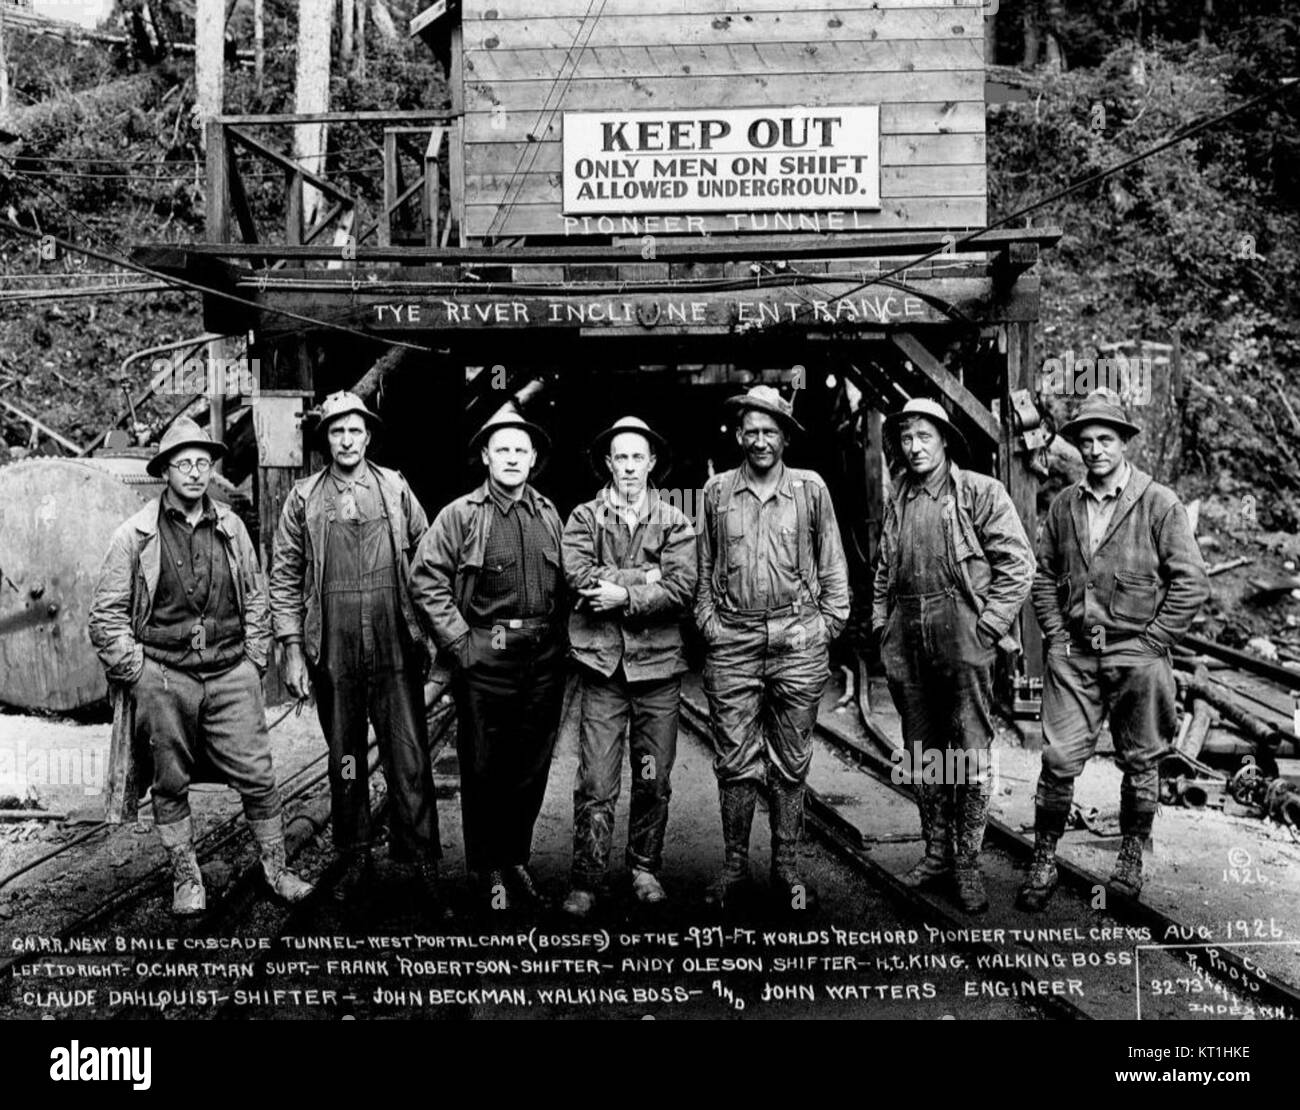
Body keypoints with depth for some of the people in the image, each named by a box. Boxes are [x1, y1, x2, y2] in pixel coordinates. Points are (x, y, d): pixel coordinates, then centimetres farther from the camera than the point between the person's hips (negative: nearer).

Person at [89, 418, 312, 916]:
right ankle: (186, 880, 25)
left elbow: (255, 599, 15)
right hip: (164, 679, -2)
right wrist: (137, 673, -5)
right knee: (171, 786, 9)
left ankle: (276, 871, 17)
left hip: (231, 675, 2)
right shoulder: (136, 535, -2)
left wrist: (254, 663, 9)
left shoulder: (231, 528, 7)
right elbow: (106, 614, 0)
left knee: (258, 778, 2)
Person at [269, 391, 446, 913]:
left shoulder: (395, 489, 6)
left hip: (396, 650, 0)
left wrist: (427, 628, 4)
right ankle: (357, 859, 23)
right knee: (344, 761, 11)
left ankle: (422, 864, 7)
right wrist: (291, 649, -1)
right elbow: (285, 578, 5)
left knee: (409, 760, -1)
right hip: (333, 654, 1)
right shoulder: (304, 498, 5)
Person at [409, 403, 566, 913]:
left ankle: (517, 861, 27)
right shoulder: (461, 515, -4)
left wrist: (557, 642, 7)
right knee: (484, 770, 5)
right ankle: (489, 872, 18)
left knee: (532, 770, 12)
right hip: (485, 660, -4)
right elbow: (426, 581, -7)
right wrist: (461, 643, -11)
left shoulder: (549, 514, 9)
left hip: (544, 660, 4)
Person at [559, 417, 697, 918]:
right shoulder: (584, 517, 7)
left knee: (654, 778, 9)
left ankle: (645, 868, 25)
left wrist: (624, 595, -15)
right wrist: (647, 577, -11)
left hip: (658, 662, 2)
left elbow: (683, 590, -7)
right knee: (596, 783, -3)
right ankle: (585, 881, 5)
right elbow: (579, 575, -11)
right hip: (602, 662, -1)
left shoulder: (675, 522, 8)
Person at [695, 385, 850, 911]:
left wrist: (827, 625, 3)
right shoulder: (716, 491, 8)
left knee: (791, 764, 7)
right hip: (732, 645, 1)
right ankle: (734, 867, 15)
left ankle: (787, 869, 17)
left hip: (797, 643, 0)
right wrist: (709, 622, 4)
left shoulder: (811, 489, 5)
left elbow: (833, 566, 10)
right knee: (735, 764, 3)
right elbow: (704, 567, 14)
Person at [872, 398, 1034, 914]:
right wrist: (881, 624, 11)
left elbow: (1017, 562, -6)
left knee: (970, 753, -2)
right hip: (907, 642, 6)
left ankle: (968, 864, 7)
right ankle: (936, 853, 23)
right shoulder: (896, 499, 14)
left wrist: (989, 625, -11)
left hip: (964, 639, -5)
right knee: (921, 752, 11)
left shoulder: (980, 492, -3)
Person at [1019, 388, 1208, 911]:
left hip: (1137, 654, -2)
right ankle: (1043, 862, 9)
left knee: (1140, 763, 10)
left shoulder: (1159, 503, -5)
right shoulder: (1064, 505, 6)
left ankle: (1131, 858, 28)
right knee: (1058, 759, -2)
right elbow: (1043, 574, 14)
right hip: (1073, 654, 2)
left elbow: (1192, 582, -6)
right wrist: (1055, 634, 4)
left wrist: (1151, 641, -9)